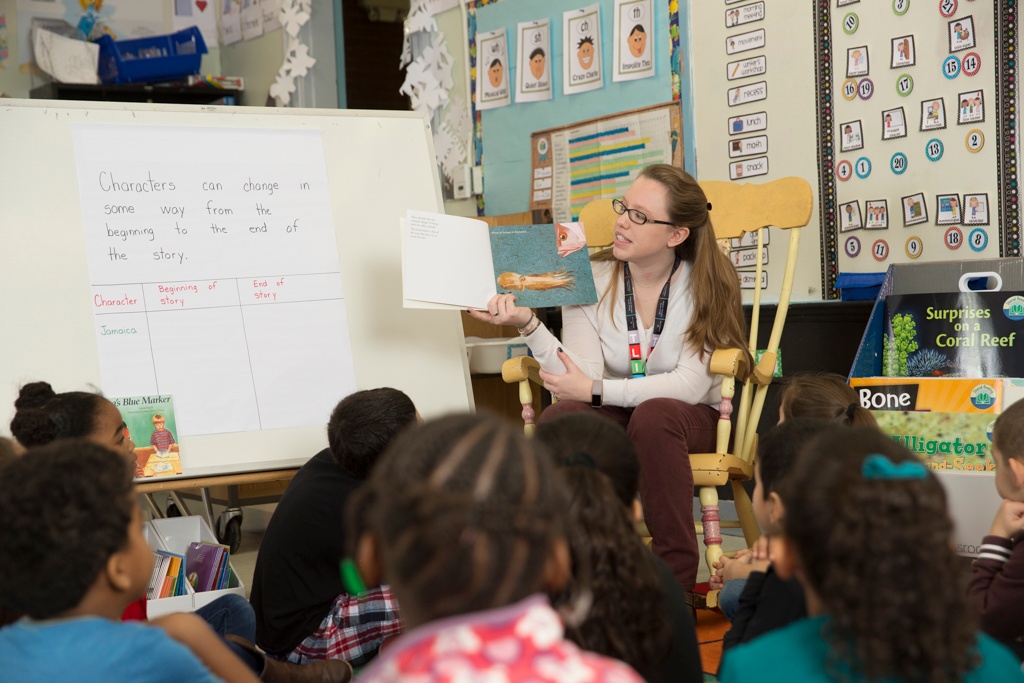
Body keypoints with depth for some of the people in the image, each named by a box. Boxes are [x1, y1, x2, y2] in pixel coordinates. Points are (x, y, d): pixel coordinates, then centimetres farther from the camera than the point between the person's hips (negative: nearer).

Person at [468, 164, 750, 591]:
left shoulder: (707, 284, -9)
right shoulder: (591, 280, -4)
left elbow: (691, 385, -20)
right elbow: (580, 380, -15)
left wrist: (596, 390, -25)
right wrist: (528, 325, -29)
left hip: (692, 417, -2)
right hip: (612, 416, 2)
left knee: (654, 416, -37)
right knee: (558, 418, -31)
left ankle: (677, 583, -27)